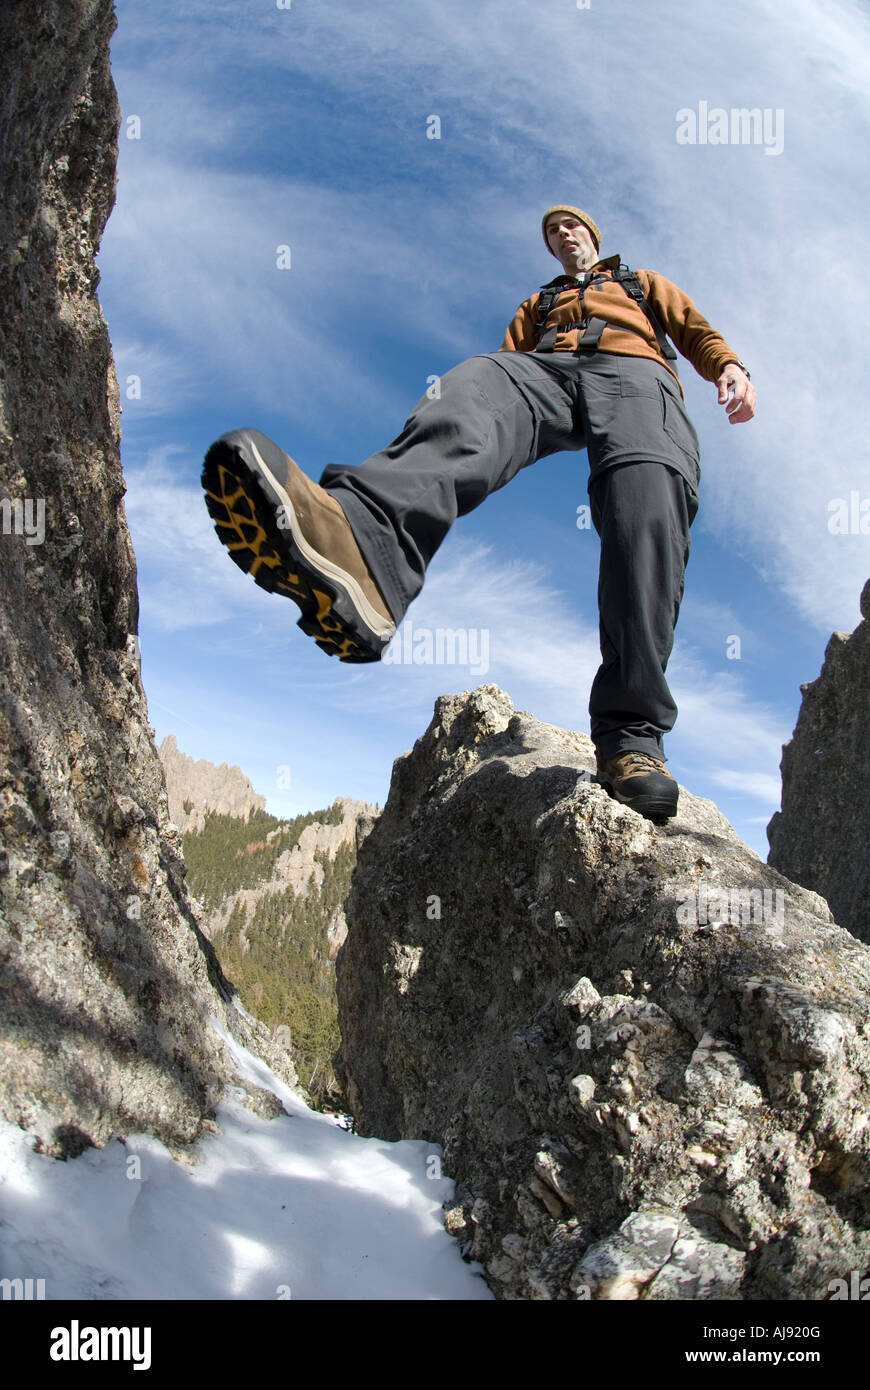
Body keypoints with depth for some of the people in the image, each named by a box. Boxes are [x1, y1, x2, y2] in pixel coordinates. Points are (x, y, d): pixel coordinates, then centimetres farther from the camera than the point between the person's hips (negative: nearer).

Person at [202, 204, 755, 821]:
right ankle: (360, 539, -74)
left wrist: (729, 366, 3)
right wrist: (453, 405, 3)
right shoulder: (536, 305, 44)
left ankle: (631, 734, -48)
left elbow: (695, 328, 27)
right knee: (477, 383, -38)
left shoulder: (643, 282, 42)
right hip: (547, 369, 1)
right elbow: (507, 362, 25)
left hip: (633, 371, -1)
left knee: (647, 496, -37)